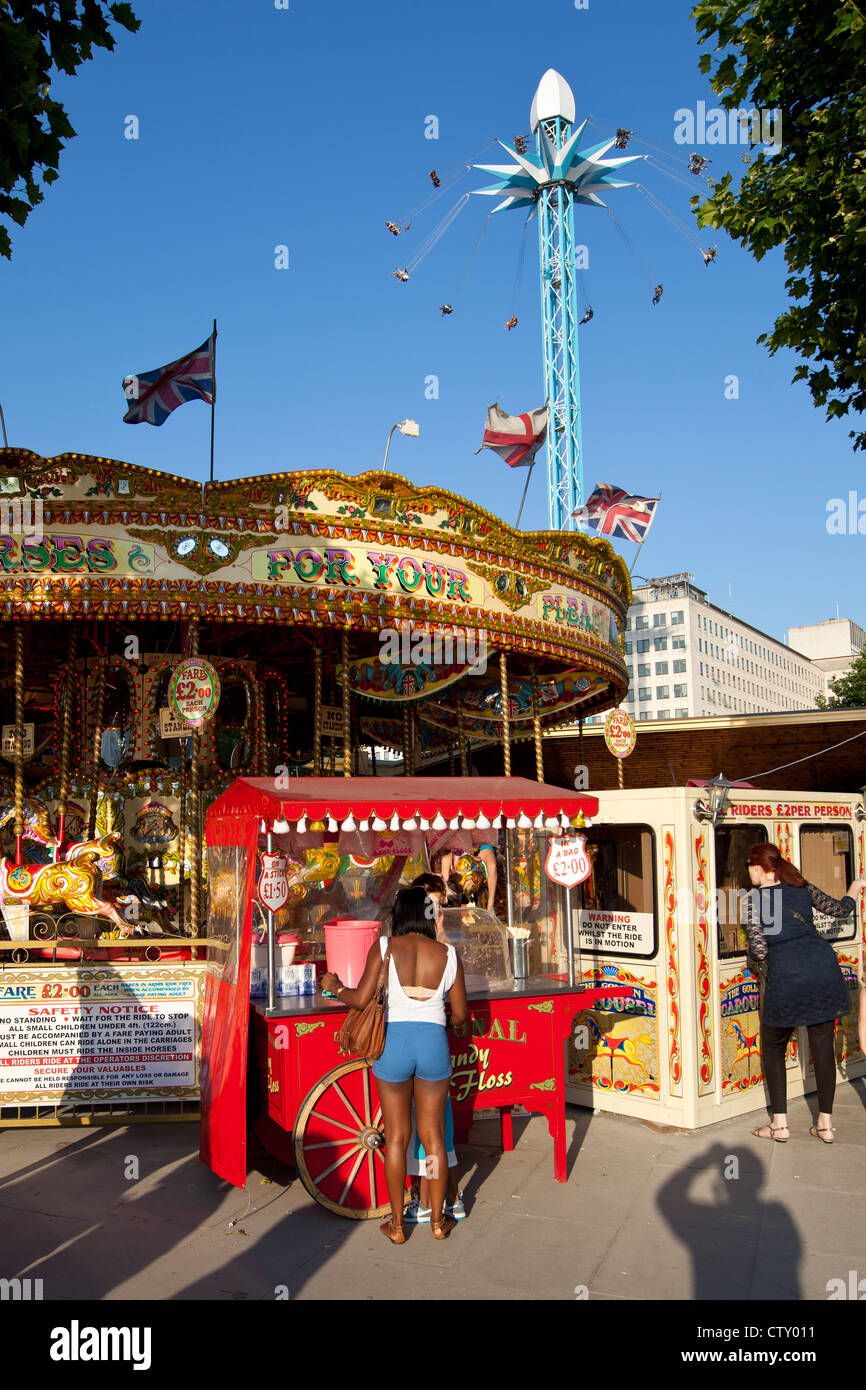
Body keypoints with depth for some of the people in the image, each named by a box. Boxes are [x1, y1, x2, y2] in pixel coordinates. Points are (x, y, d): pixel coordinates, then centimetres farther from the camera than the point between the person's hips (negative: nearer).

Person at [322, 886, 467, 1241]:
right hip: (434, 1043, 1)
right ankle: (437, 1219, 26)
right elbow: (461, 1014, 5)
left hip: (393, 1042, -1)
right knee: (433, 1135, 15)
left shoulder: (384, 947, -6)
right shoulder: (447, 954, 1)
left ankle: (397, 1224, 23)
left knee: (396, 1137, 12)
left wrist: (335, 986, 9)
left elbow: (362, 999, -11)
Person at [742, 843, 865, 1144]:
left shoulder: (754, 901, -4)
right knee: (823, 1046, 13)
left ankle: (780, 1124, 12)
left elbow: (759, 952, -10)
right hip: (824, 972, 4)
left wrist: (753, 950, 14)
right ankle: (825, 1124, 18)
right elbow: (840, 908, 22)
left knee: (773, 1048, 13)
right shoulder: (803, 889, 9)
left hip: (786, 980, -4)